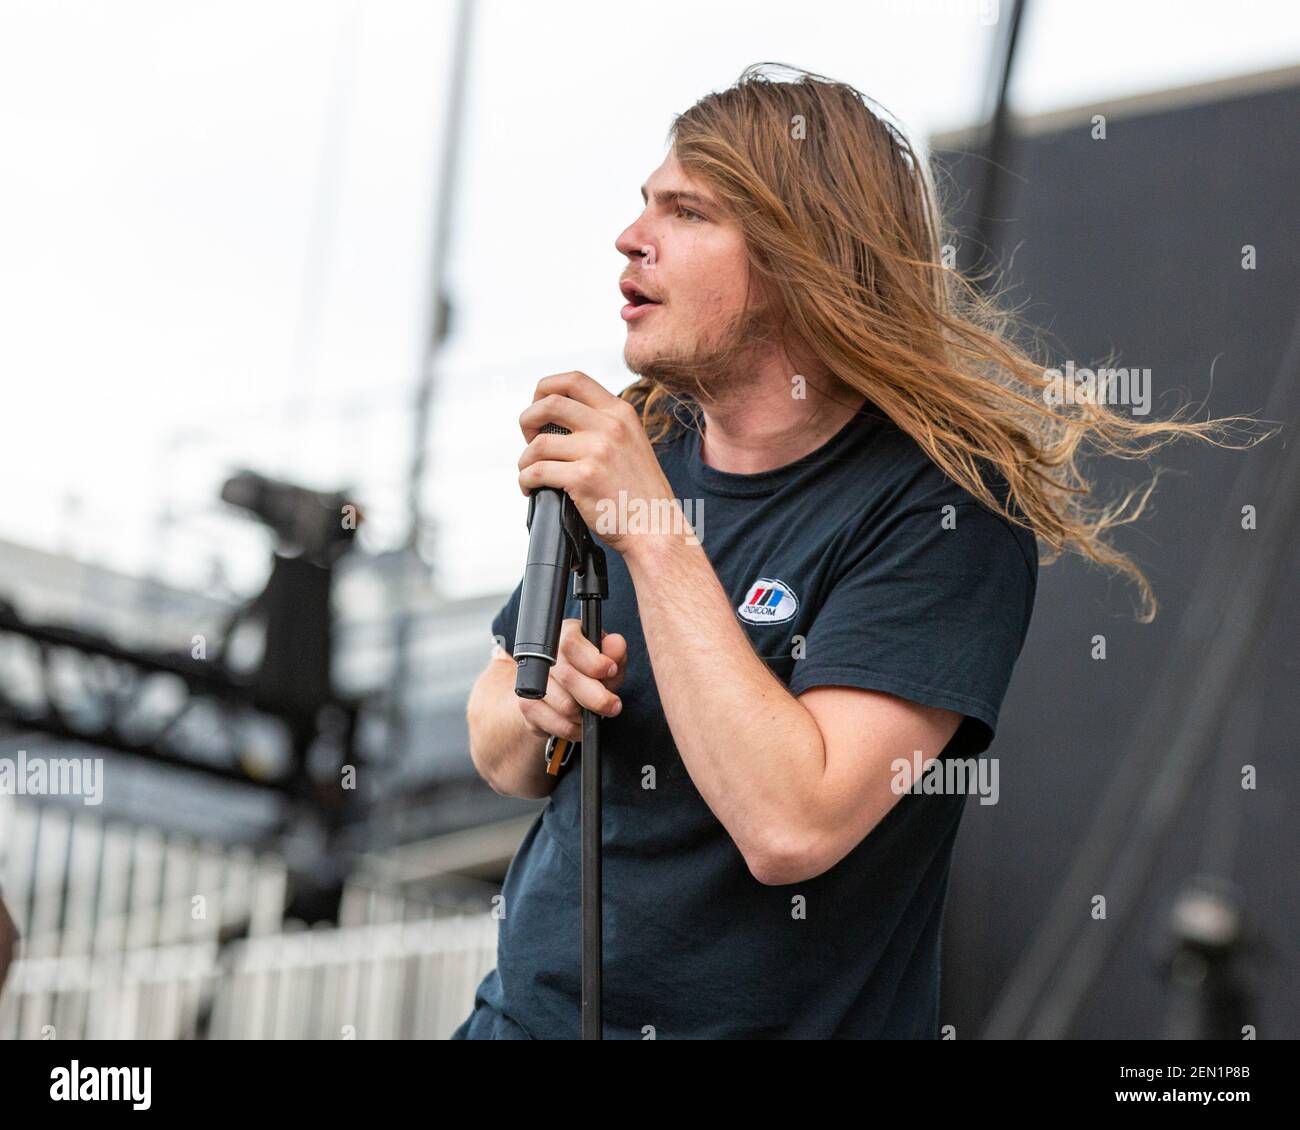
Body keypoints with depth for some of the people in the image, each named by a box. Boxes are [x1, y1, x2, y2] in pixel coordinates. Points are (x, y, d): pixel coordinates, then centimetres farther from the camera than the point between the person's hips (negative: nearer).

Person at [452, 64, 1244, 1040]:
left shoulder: (945, 503, -18)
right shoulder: (640, 444, 0)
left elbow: (790, 827, -29)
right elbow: (500, 755, 9)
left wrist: (652, 532, -28)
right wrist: (538, 710, -13)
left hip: (773, 1020, -5)